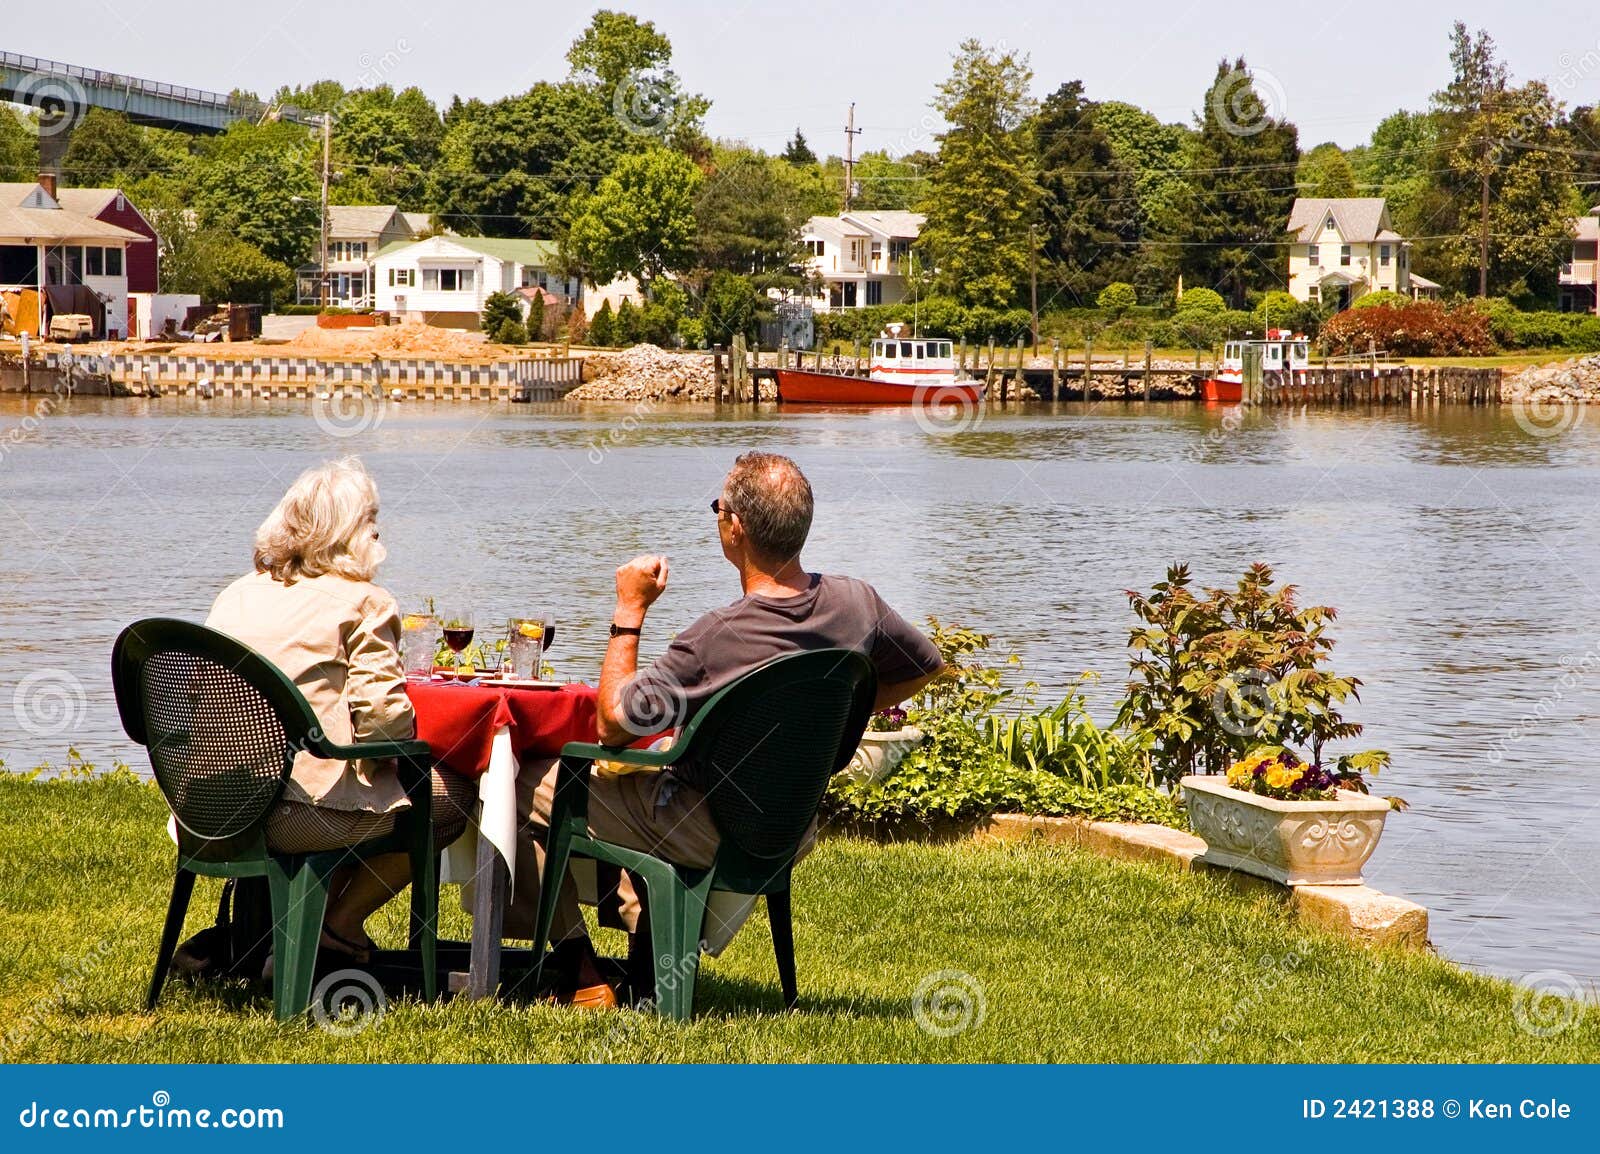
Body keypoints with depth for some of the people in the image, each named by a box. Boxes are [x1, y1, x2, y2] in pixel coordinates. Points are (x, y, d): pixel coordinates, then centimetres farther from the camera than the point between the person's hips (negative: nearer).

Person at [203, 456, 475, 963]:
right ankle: (339, 928, 12)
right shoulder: (361, 603, -5)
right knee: (452, 795, 11)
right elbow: (383, 715, -14)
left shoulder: (237, 594, 16)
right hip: (300, 811, -8)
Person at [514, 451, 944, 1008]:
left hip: (703, 835, -7)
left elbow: (612, 723, -21)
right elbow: (928, 666, 6)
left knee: (531, 789, 11)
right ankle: (650, 941, 26)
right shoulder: (857, 602, -15)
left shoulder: (717, 638, -33)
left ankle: (579, 974, 12)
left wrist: (629, 610, -14)